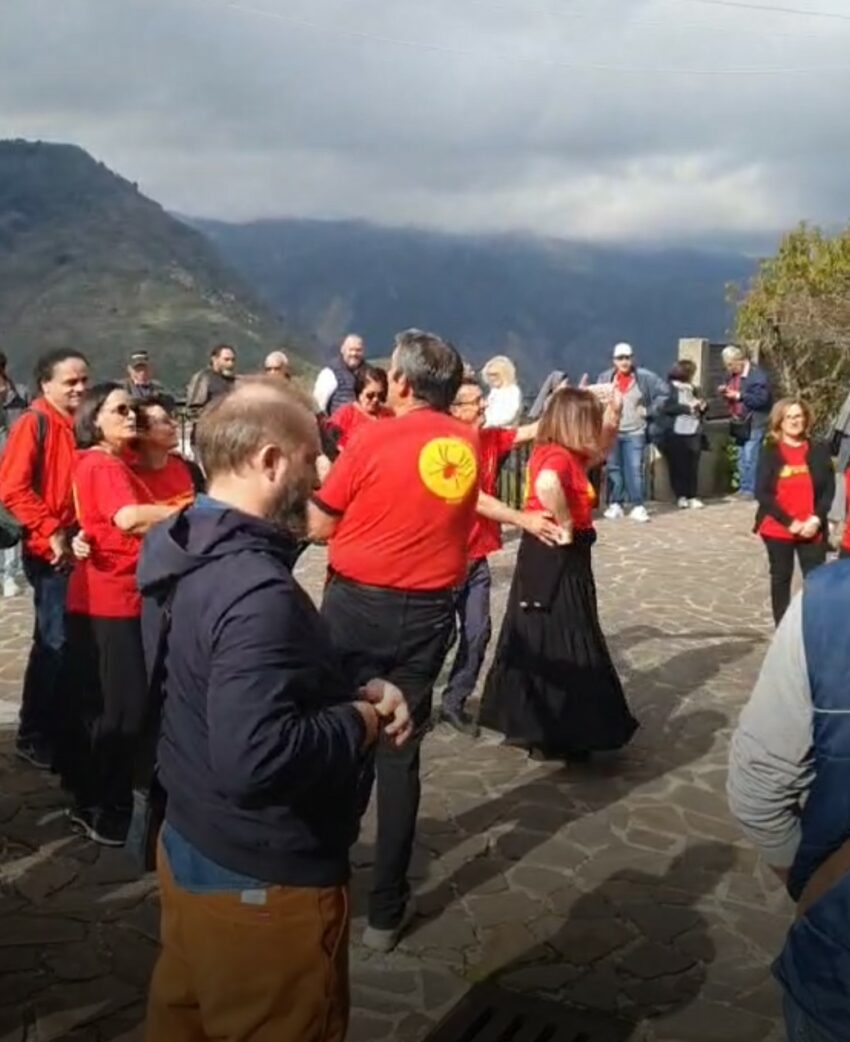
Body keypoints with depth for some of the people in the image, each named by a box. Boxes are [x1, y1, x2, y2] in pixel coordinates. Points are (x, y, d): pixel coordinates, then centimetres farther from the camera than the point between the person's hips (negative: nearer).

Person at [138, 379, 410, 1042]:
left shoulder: (189, 551, 1)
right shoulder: (256, 591, -30)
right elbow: (255, 761, -38)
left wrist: (353, 692, -4)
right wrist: (360, 722, -21)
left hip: (191, 847, 9)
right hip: (263, 882, -9)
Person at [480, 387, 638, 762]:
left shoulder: (559, 453, 10)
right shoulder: (559, 456, -20)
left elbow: (597, 453, 28)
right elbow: (546, 485, -43)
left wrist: (613, 420, 12)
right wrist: (566, 525, -29)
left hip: (550, 558, 10)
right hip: (556, 559, -10)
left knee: (539, 640, 16)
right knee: (560, 645, -3)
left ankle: (530, 724, 27)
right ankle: (554, 736, 5)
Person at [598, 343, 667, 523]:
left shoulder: (645, 377, -3)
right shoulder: (605, 378, 2)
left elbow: (664, 393, 3)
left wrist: (650, 411, -3)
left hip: (635, 432, -2)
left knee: (635, 469, -4)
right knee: (614, 469, 7)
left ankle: (638, 506, -1)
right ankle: (615, 505, 15)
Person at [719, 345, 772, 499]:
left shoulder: (757, 375, -15)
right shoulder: (733, 375, 12)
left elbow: (761, 399, -23)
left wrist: (739, 396, -23)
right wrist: (724, 391, 1)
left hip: (754, 423, -9)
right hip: (740, 422, 9)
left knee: (750, 457, -11)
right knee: (741, 457, 12)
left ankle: (751, 489, -6)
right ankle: (743, 487, 20)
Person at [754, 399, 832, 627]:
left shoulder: (819, 450, 2)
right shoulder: (770, 452, -3)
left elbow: (829, 489, 1)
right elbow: (762, 493, -8)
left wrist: (817, 519, -13)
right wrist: (789, 522, -14)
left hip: (812, 530, 1)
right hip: (777, 529, -1)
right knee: (781, 578, 9)